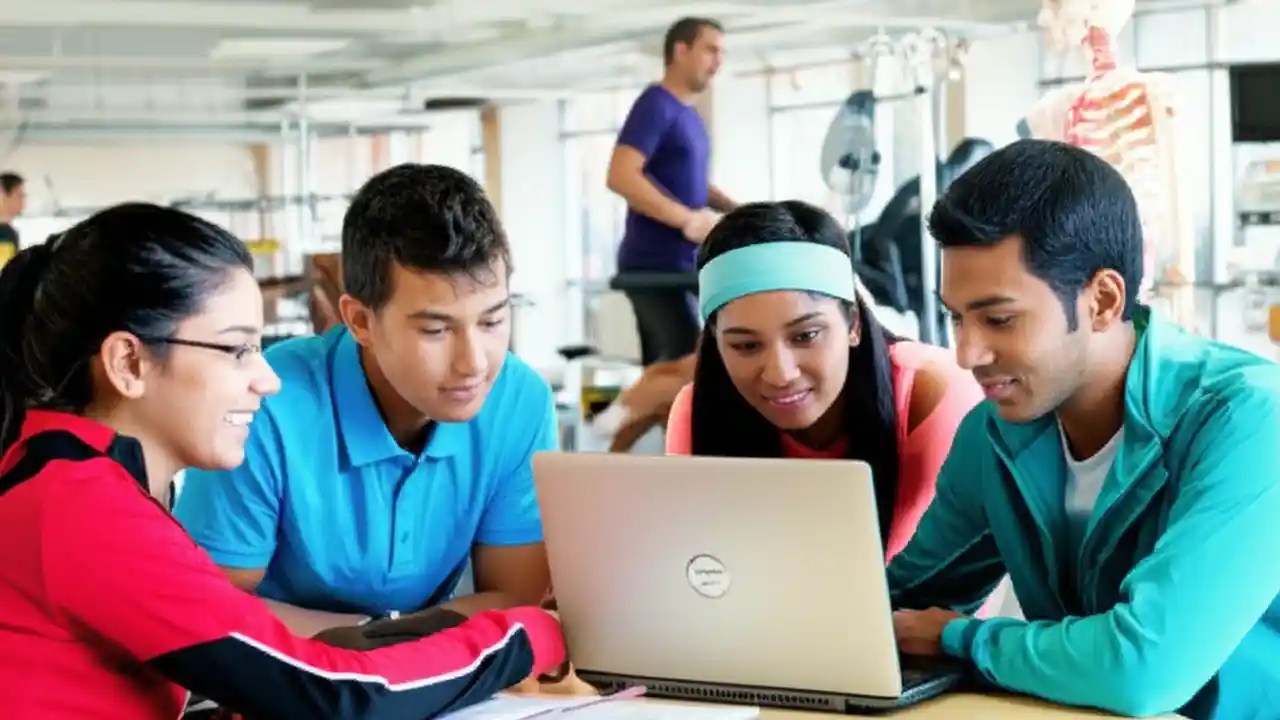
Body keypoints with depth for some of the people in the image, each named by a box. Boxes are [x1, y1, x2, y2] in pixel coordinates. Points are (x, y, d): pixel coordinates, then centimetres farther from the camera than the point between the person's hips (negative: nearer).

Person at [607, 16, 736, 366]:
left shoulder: (689, 114, 17)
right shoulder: (656, 105, -10)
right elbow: (621, 176, -22)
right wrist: (687, 219, -23)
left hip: (679, 264, 9)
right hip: (655, 264, -9)